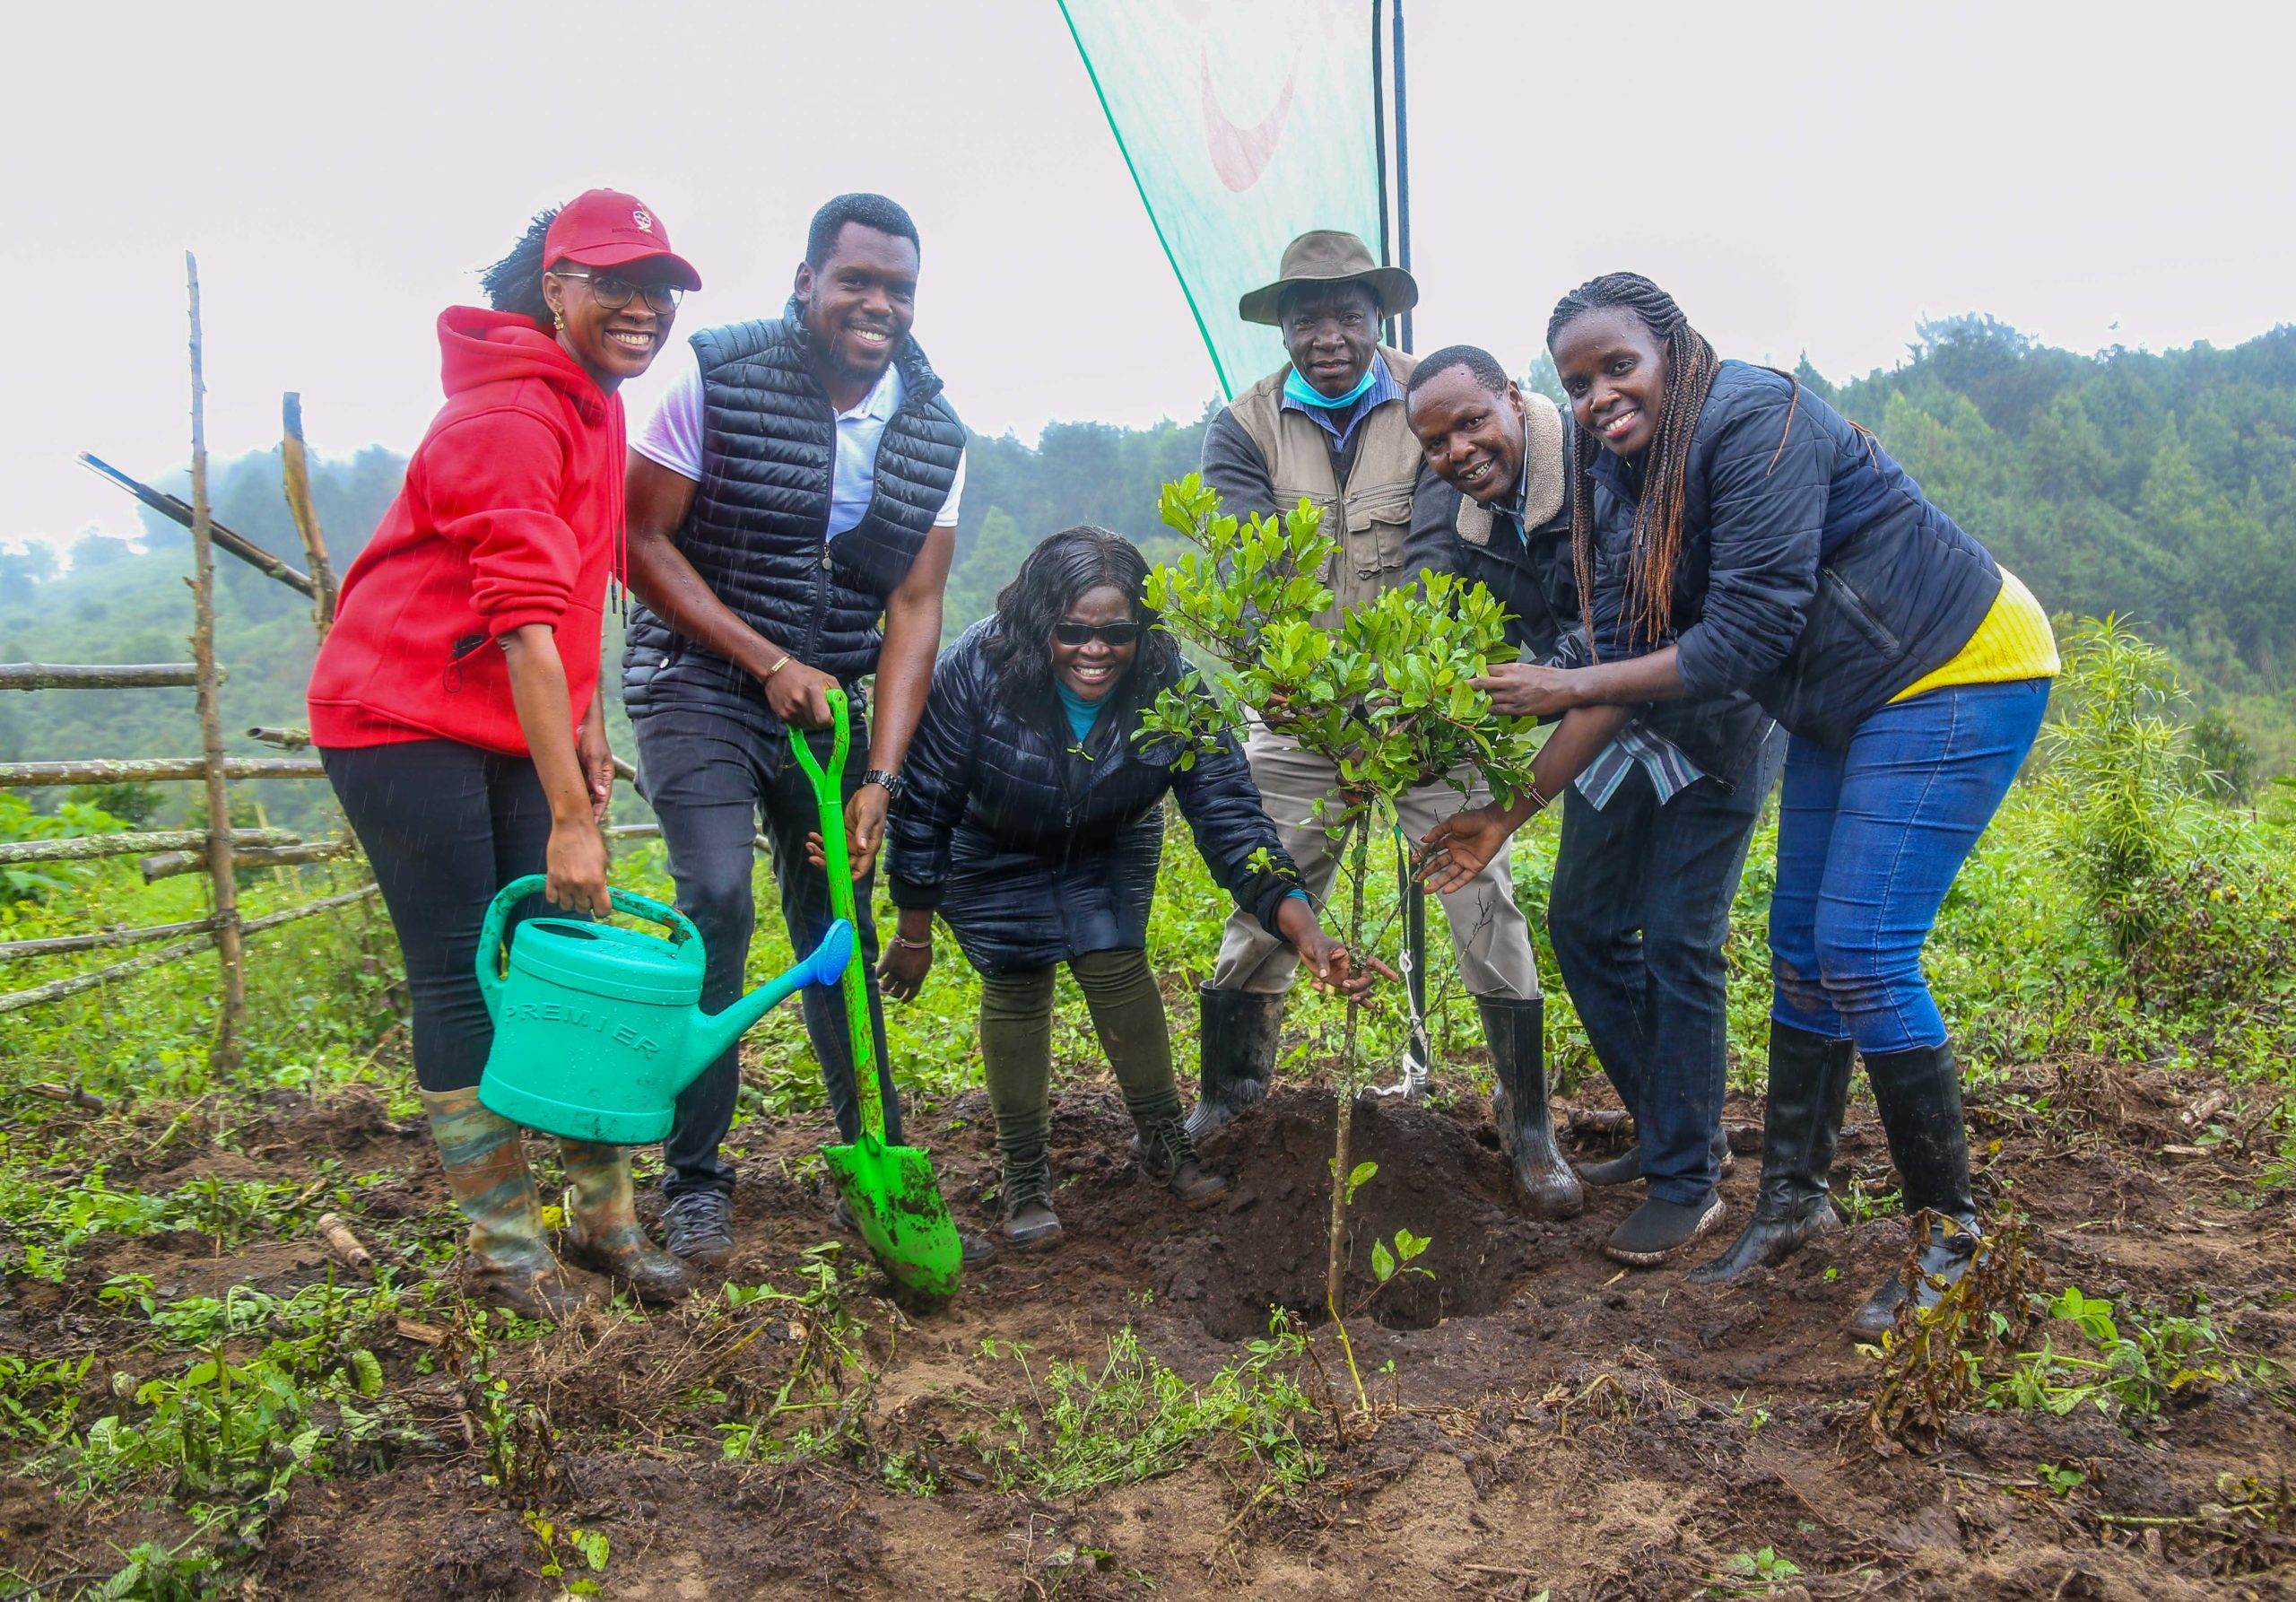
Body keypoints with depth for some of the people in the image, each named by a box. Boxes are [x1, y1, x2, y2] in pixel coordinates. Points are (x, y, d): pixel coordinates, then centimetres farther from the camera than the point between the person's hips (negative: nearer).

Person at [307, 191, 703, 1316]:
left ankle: (603, 1216, 15)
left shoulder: (593, 404, 10)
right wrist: (569, 815, -29)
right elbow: (523, 621, -27)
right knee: (461, 974, -3)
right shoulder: (510, 416, -20)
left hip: (515, 724, 8)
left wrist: (588, 729, 8)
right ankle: (500, 1242, 10)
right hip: (407, 719, -8)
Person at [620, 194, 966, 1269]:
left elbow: (913, 609, -4)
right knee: (718, 898, -18)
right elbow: (642, 540, -9)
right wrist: (769, 662, -15)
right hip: (699, 685, -4)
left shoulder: (935, 435, -1)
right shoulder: (718, 378, -12)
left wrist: (879, 778, -12)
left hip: (832, 698, 4)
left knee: (839, 919, 6)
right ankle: (695, 1180, -4)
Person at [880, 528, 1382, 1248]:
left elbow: (1230, 816, -31)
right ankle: (1024, 1174, 11)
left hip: (1109, 851, 2)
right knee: (1015, 986, -6)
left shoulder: (1172, 687, -31)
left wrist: (1302, 925, -46)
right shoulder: (976, 671, -34)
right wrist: (913, 933, -13)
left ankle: (1163, 1140, 15)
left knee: (1118, 967, -7)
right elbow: (924, 808, -21)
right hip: (993, 856, -1)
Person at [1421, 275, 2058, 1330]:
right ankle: (1794, 1197, 24)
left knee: (1862, 955, -13)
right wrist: (1512, 812, -5)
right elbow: (1624, 664, 0)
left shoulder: (1752, 420, -24)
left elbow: (1745, 637, -27)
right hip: (1843, 707, 9)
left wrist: (1569, 686, -22)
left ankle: (1946, 1234, 4)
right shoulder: (1619, 481, 2)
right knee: (1801, 951, 10)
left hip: (1959, 673, -9)